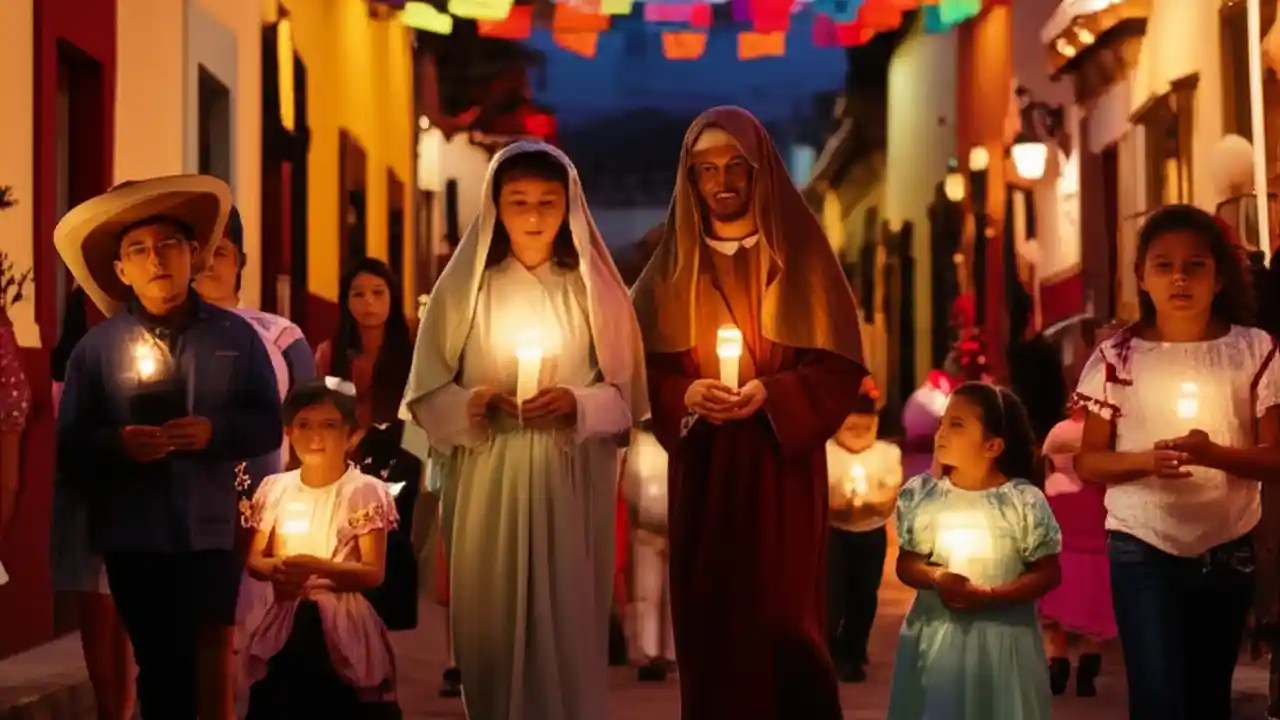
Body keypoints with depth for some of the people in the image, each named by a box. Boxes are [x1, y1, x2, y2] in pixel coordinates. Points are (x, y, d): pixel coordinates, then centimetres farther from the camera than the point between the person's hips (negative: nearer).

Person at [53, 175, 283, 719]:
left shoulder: (235, 336, 4)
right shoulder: (97, 346, 1)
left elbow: (268, 426, 4)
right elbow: (70, 450, -2)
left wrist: (216, 431, -15)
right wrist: (116, 444, -22)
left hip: (211, 530, 0)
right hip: (133, 536, 0)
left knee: (211, 658, -2)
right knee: (160, 668, 7)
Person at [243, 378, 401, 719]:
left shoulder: (365, 492, -8)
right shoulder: (274, 489, 5)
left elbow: (373, 573, -11)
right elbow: (253, 559, 9)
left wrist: (315, 565, -24)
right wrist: (274, 569, -15)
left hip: (342, 626, -4)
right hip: (284, 624, 4)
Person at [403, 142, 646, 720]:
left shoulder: (593, 289, 5)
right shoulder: (463, 287, 3)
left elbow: (626, 397, 5)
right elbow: (426, 396, 3)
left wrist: (574, 403, -14)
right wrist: (475, 403, -17)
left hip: (571, 487, 0)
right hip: (488, 488, 0)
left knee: (568, 630, 0)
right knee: (491, 630, 2)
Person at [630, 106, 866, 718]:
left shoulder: (801, 255, 2)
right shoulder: (674, 264, 8)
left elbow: (841, 365, -2)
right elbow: (643, 367, 6)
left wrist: (772, 393, -17)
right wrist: (685, 395, -14)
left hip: (781, 467, -2)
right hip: (702, 470, 2)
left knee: (783, 617, -6)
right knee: (708, 618, 1)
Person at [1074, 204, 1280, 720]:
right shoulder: (1117, 358, -4)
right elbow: (1087, 463, -1)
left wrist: (1213, 454, -23)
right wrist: (1147, 461, -21)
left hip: (1228, 550, 2)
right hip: (1143, 550, -2)